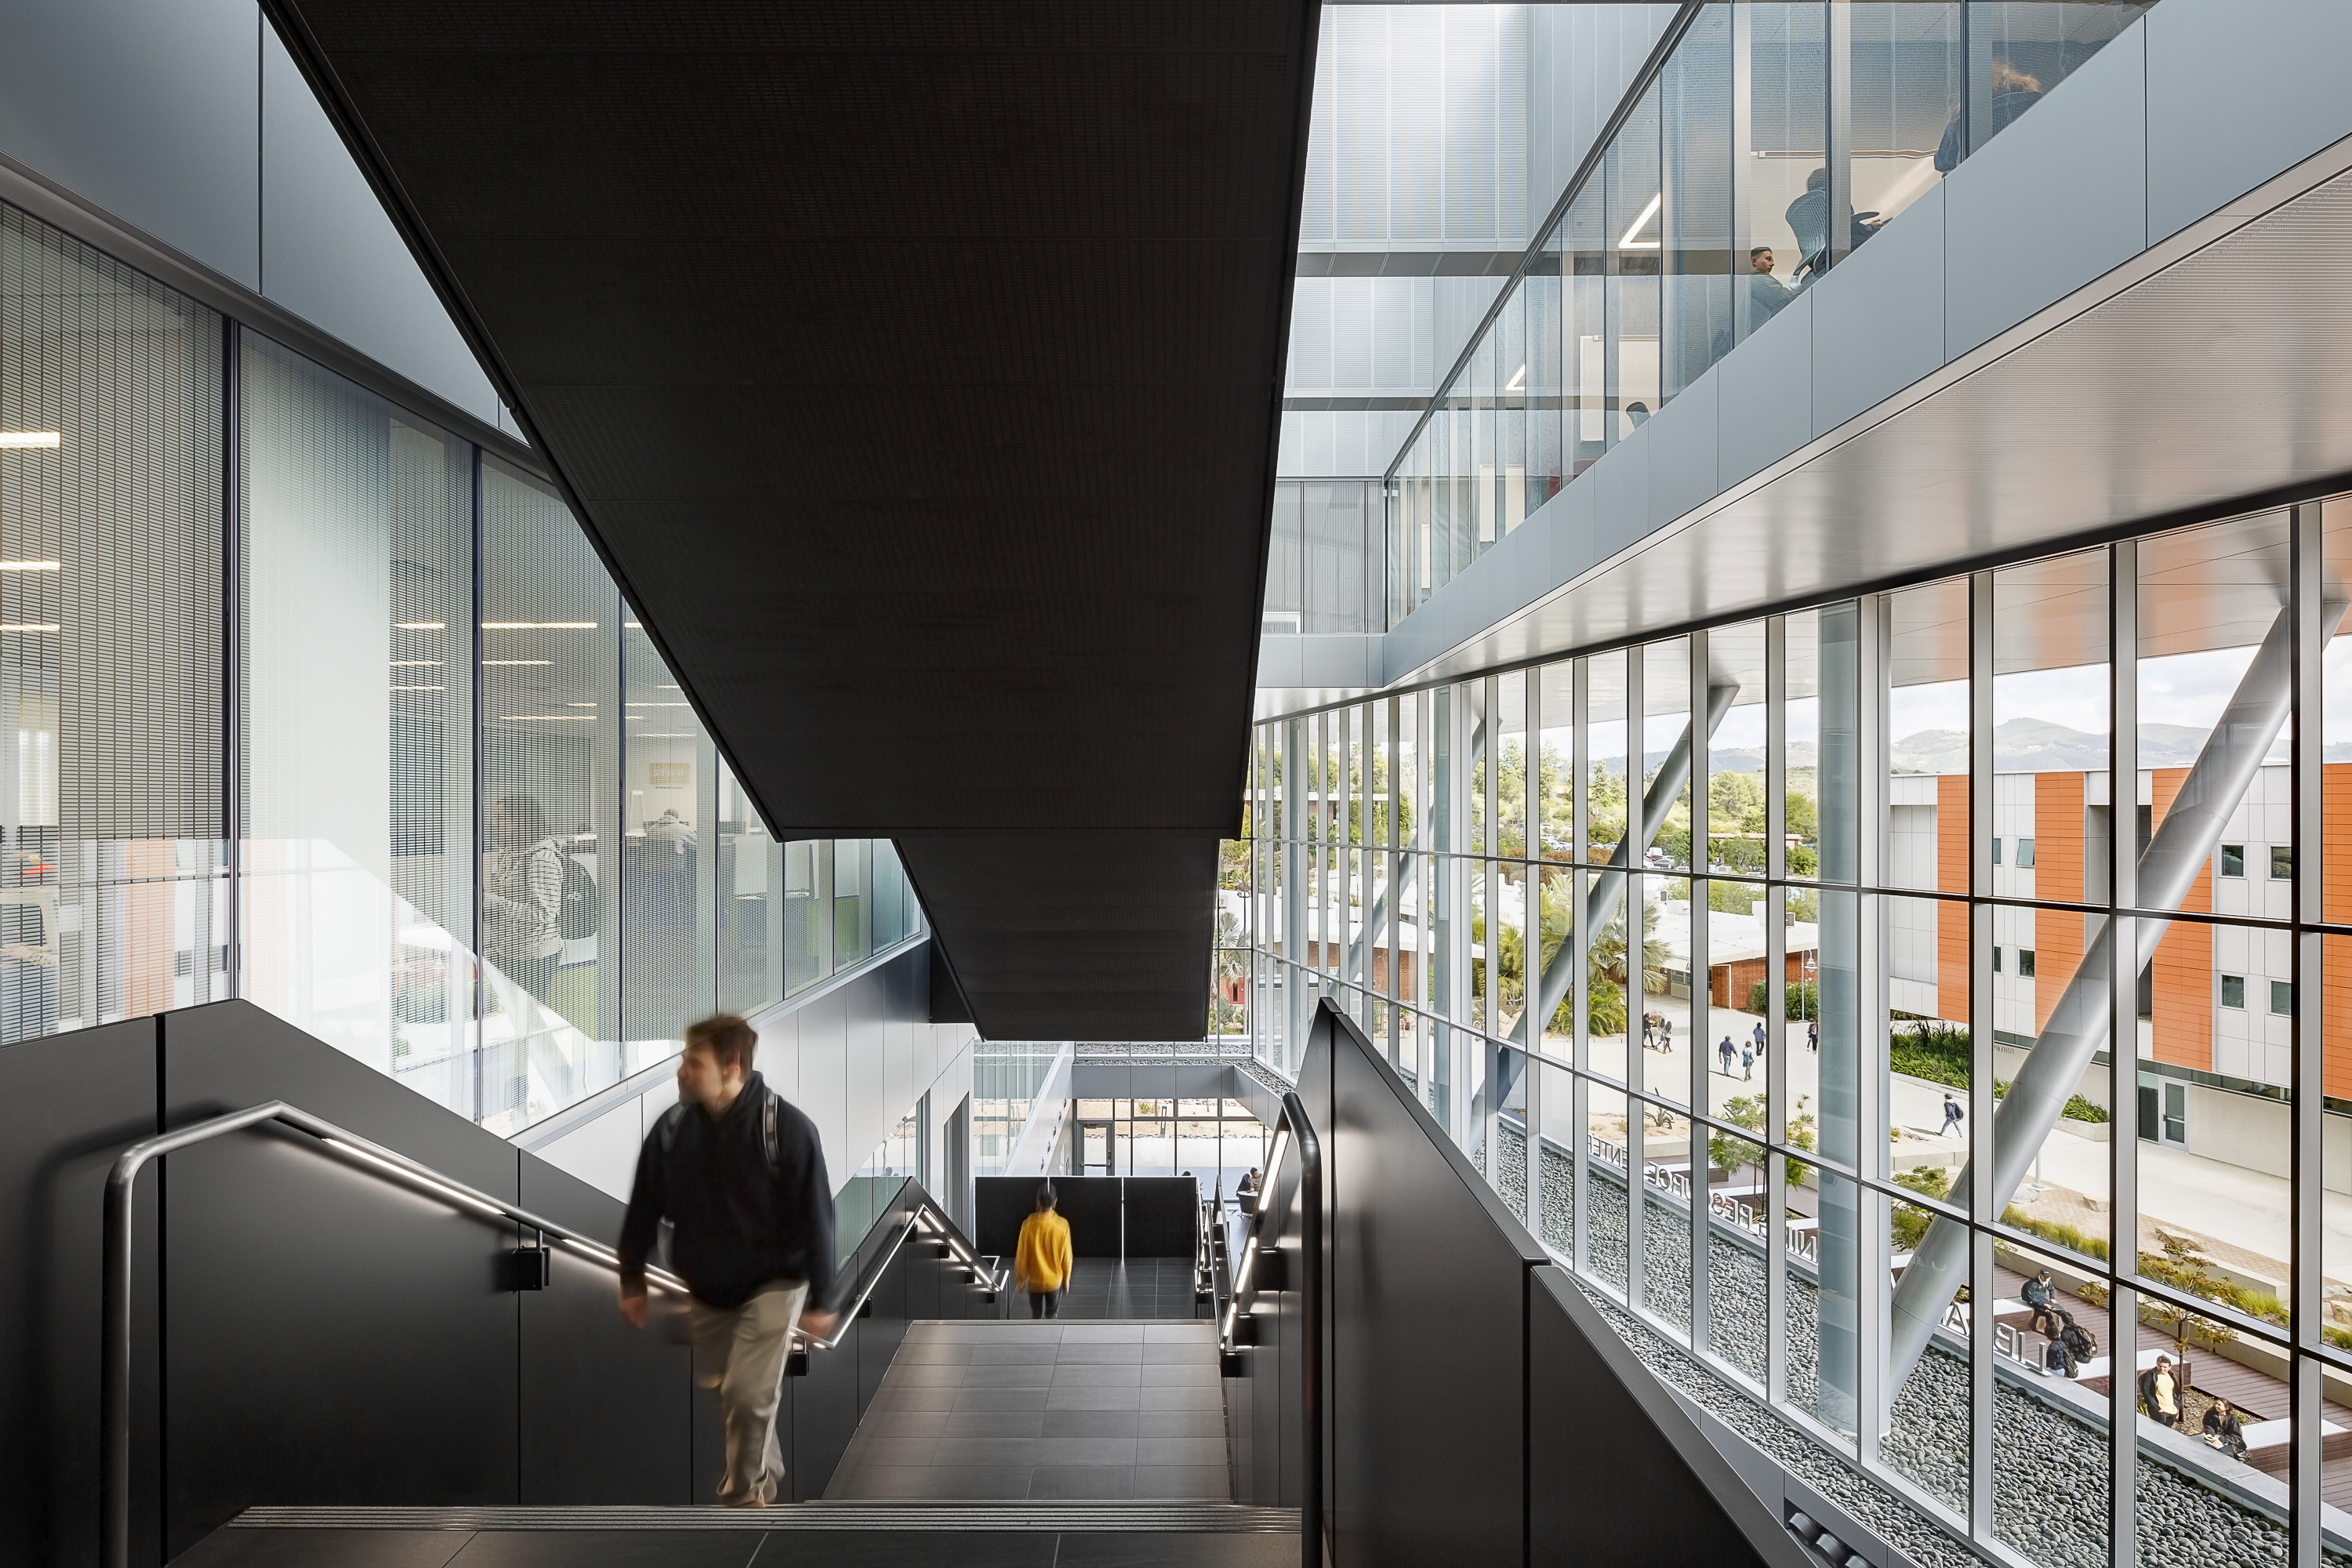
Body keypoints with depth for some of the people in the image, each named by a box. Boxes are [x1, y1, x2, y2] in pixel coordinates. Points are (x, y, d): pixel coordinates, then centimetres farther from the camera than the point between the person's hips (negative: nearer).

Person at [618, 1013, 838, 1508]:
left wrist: (819, 1300, -14)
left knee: (747, 1393, -9)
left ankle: (745, 1495, 16)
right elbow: (644, 1208, 1)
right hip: (704, 1287, 5)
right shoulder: (672, 1127, -13)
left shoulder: (787, 1128, -25)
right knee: (720, 1386, 15)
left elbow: (815, 1217, -18)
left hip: (772, 1285, -5)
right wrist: (632, 1281, 6)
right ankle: (764, 1473, 41)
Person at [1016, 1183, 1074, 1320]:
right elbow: (1066, 1256, -9)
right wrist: (1066, 1278, 8)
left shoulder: (1028, 1224, -21)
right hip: (1054, 1280, 0)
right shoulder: (1062, 1225, -20)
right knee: (1052, 1315, 17)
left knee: (1036, 1315, 20)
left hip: (1035, 1280, 0)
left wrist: (1020, 1278, 5)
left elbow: (1022, 1256, -11)